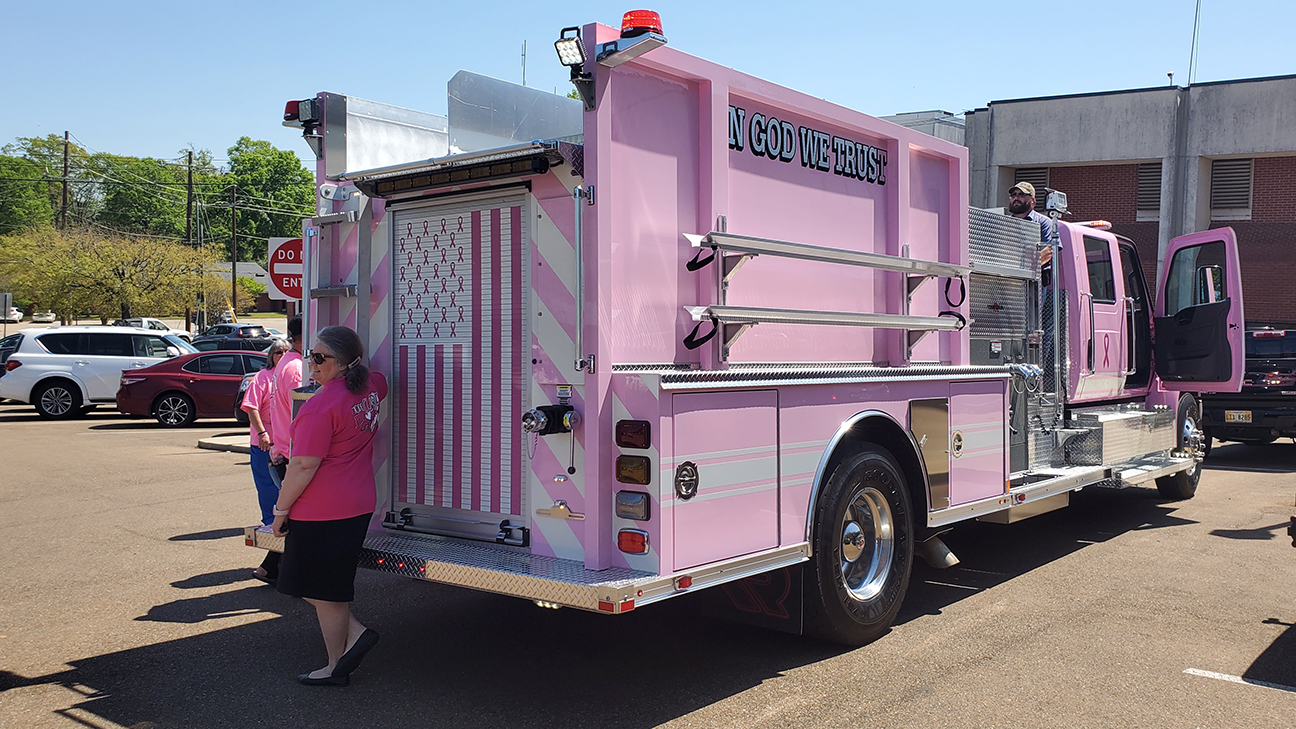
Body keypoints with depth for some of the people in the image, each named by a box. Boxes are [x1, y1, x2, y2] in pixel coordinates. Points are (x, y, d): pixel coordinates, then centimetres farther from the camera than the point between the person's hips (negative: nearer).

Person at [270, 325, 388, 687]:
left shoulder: (322, 404, -20)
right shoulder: (370, 387, 5)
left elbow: (304, 466, -19)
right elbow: (380, 382, 33)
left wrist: (281, 509, -10)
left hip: (321, 513, -9)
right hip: (359, 506, 9)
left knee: (321, 591, 5)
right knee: (324, 585, 22)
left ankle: (336, 668, 16)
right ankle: (355, 633, 16)